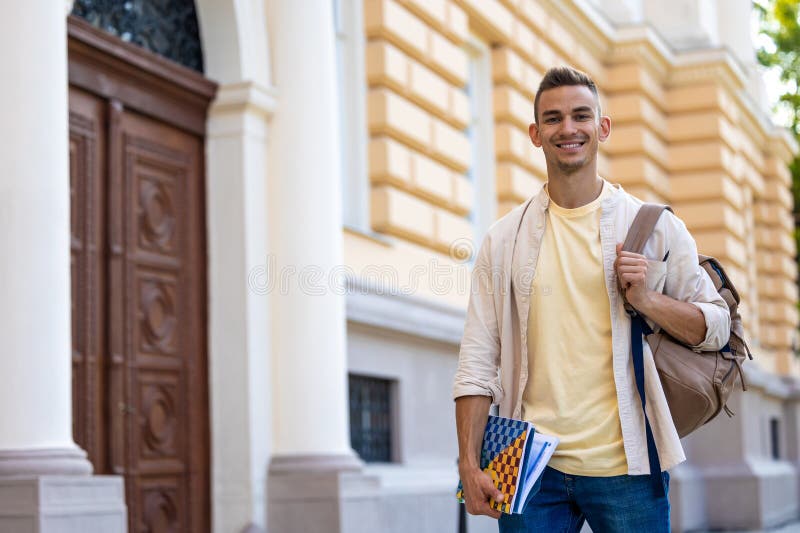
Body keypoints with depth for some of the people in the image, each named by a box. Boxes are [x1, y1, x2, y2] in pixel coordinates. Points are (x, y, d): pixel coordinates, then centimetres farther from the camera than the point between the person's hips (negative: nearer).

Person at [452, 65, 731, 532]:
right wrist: (469, 464, -4)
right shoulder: (505, 240, 6)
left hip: (625, 466, -1)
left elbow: (716, 326, 4)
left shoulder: (656, 227, 3)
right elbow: (477, 361, 3)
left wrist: (647, 301, -13)